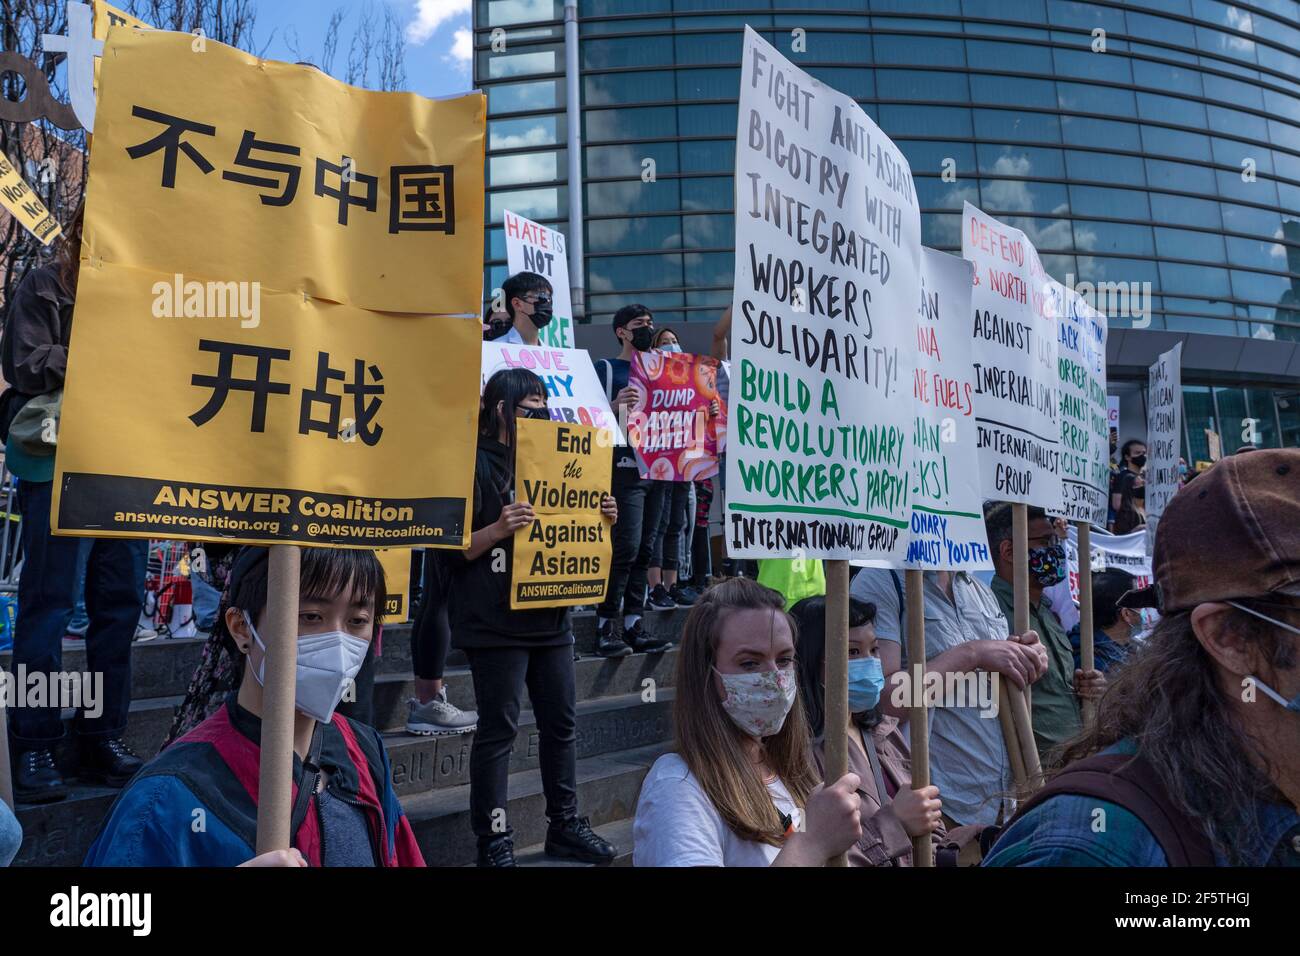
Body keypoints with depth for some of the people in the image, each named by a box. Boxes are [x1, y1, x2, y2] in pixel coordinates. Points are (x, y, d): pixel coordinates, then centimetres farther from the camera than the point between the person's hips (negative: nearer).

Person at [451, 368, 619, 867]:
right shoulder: (476, 464, -7)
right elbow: (453, 549, -11)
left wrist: (599, 519, 3)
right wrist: (497, 530, -26)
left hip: (550, 615, 7)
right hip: (496, 622, -7)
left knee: (561, 721, 12)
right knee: (498, 728, 0)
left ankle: (565, 824, 24)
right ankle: (494, 839, 10)